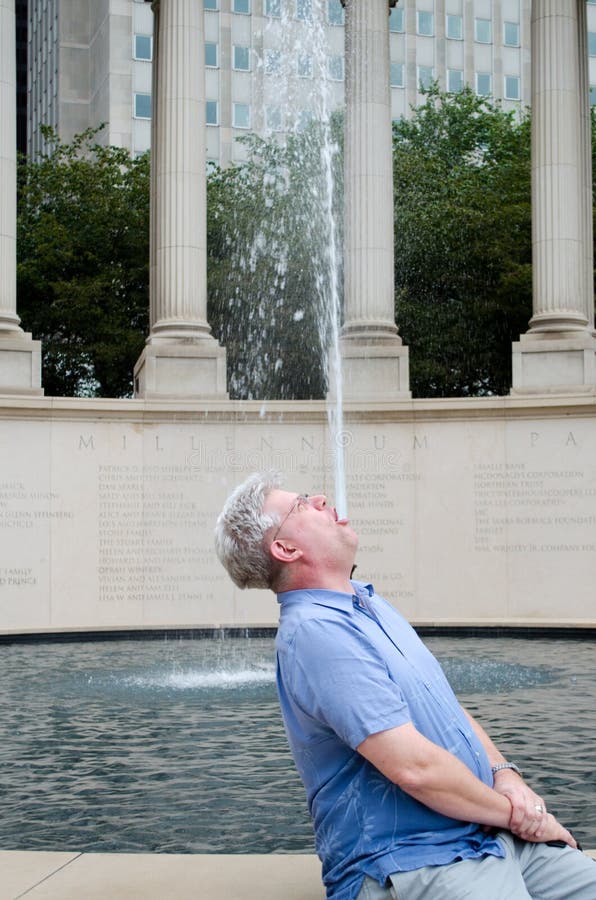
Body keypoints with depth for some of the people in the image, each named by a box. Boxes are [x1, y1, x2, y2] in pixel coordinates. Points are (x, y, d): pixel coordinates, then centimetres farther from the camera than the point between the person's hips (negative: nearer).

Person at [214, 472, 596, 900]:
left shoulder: (369, 601, 16)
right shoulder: (313, 631, -17)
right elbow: (414, 766, -22)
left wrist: (506, 773, 2)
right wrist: (514, 813, -8)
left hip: (490, 833, 9)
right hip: (413, 862, -9)